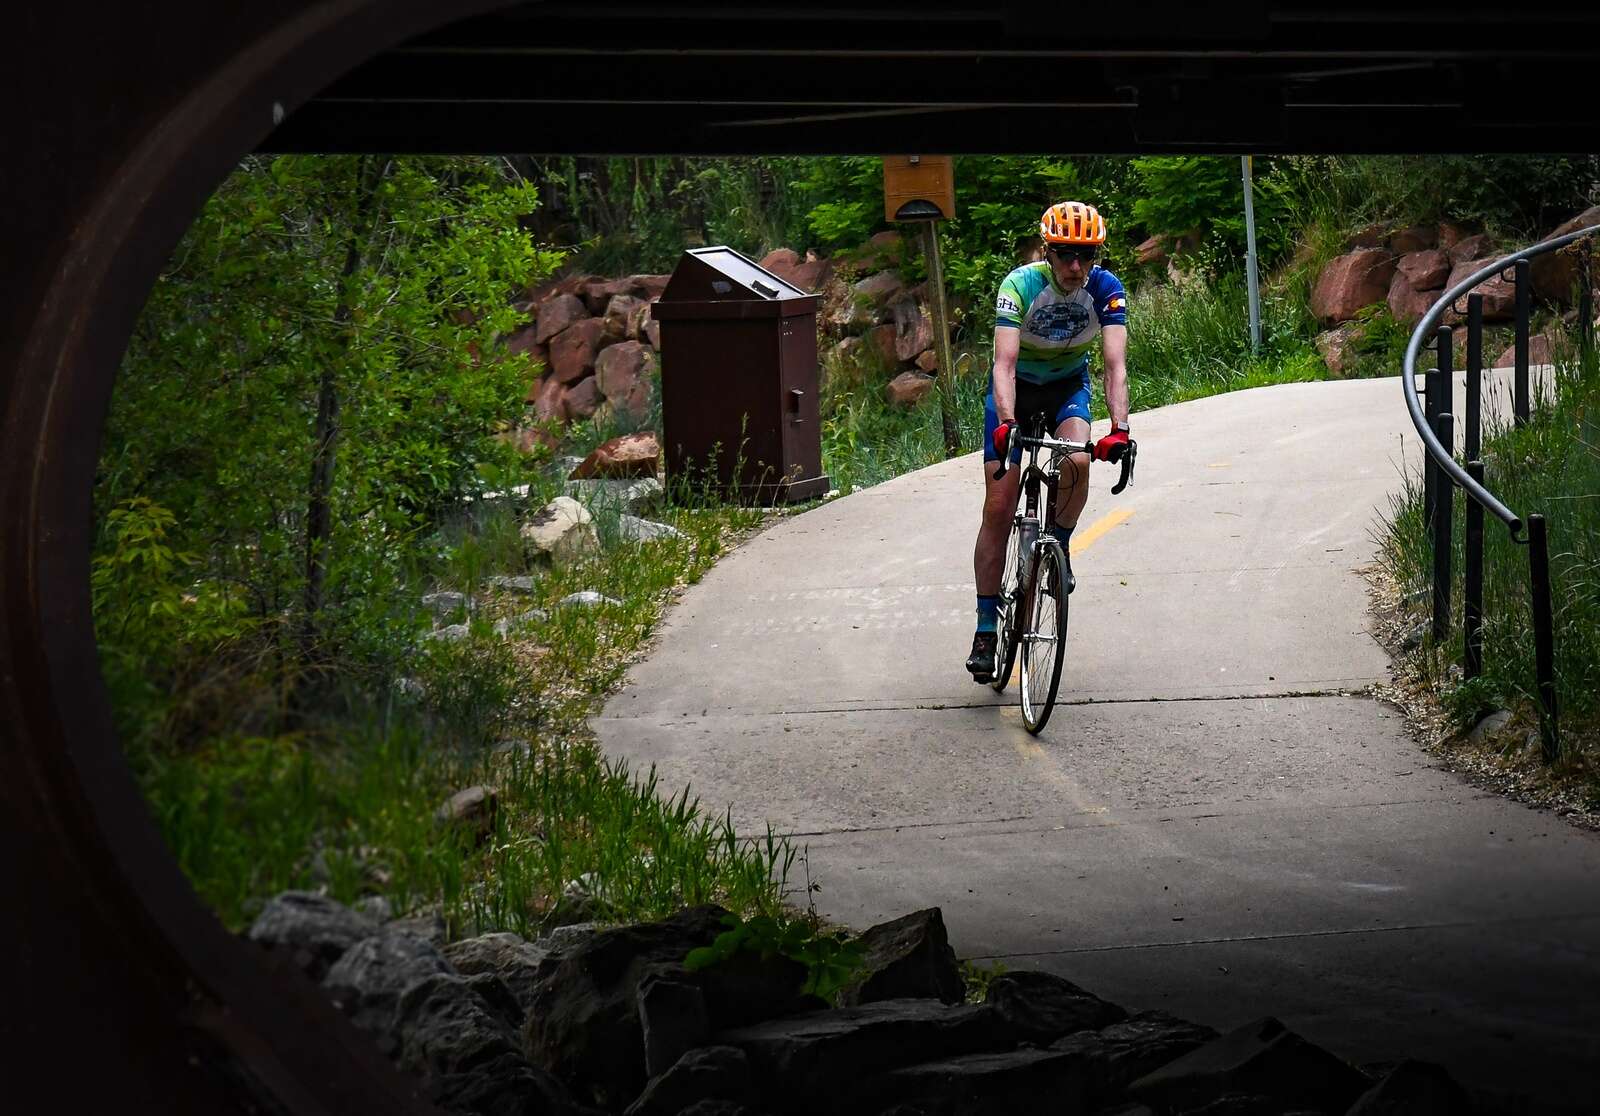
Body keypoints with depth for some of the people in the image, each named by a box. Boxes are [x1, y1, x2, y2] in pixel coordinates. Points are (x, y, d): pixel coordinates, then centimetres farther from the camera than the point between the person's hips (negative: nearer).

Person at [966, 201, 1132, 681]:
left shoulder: (1106, 289, -22)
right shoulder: (1021, 285, -28)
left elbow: (1115, 365, -29)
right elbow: (1004, 362, -37)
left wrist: (1119, 429, -44)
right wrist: (1006, 424, -53)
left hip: (1068, 385, 1)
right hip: (1017, 388, -1)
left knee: (1076, 462, -31)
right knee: (998, 509, -8)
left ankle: (1059, 546, -2)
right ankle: (986, 628, 0)